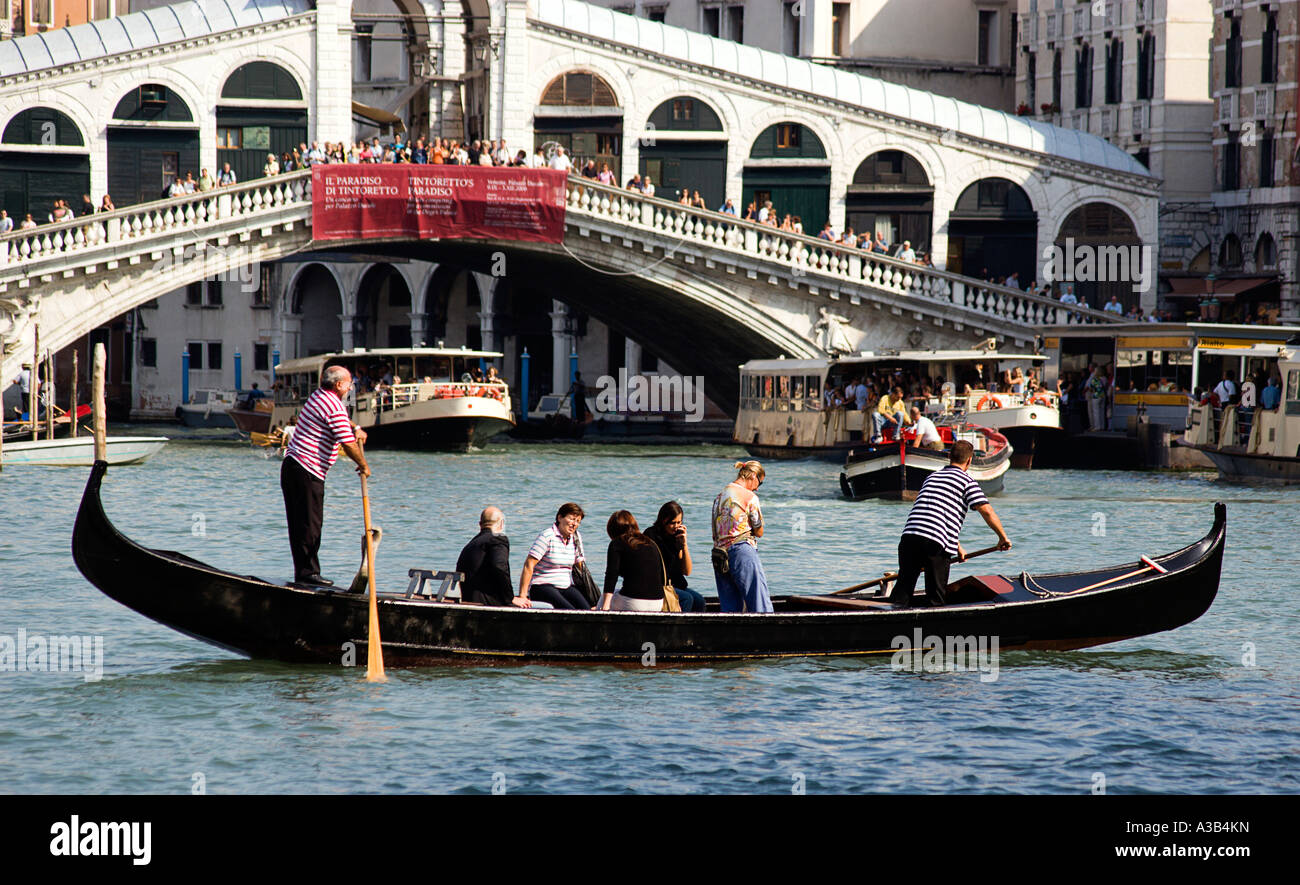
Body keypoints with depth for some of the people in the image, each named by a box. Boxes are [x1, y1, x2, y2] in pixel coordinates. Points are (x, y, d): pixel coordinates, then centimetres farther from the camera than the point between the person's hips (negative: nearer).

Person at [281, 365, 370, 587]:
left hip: (291, 464, 10)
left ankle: (304, 571, 14)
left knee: (299, 524, 10)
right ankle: (307, 572, -4)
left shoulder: (318, 395, 15)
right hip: (308, 472, -10)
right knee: (310, 524, -5)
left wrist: (355, 428, 21)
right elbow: (348, 444, -17)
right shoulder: (335, 407, -15)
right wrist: (363, 466, -3)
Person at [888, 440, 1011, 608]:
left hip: (909, 535, 5)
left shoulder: (932, 477, 28)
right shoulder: (967, 481, 7)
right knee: (936, 596, 3)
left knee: (902, 589, 9)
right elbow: (987, 511, -3)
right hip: (936, 544, -5)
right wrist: (1003, 538, 10)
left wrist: (957, 546, 39)